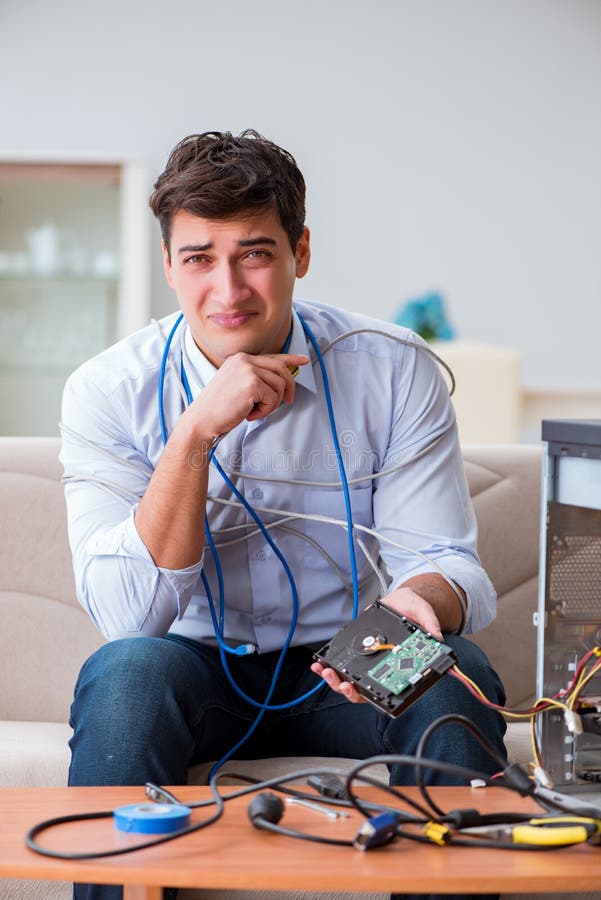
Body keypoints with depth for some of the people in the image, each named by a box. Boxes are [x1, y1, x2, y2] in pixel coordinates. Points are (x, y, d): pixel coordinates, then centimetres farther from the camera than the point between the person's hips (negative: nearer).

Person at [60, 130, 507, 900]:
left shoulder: (394, 371, -7)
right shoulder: (108, 391, -10)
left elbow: (445, 560, -9)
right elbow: (128, 614, -19)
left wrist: (416, 600, -35)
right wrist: (197, 432, -29)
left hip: (341, 674, 1)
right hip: (197, 672, -1)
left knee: (457, 676, -29)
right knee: (127, 670, -33)